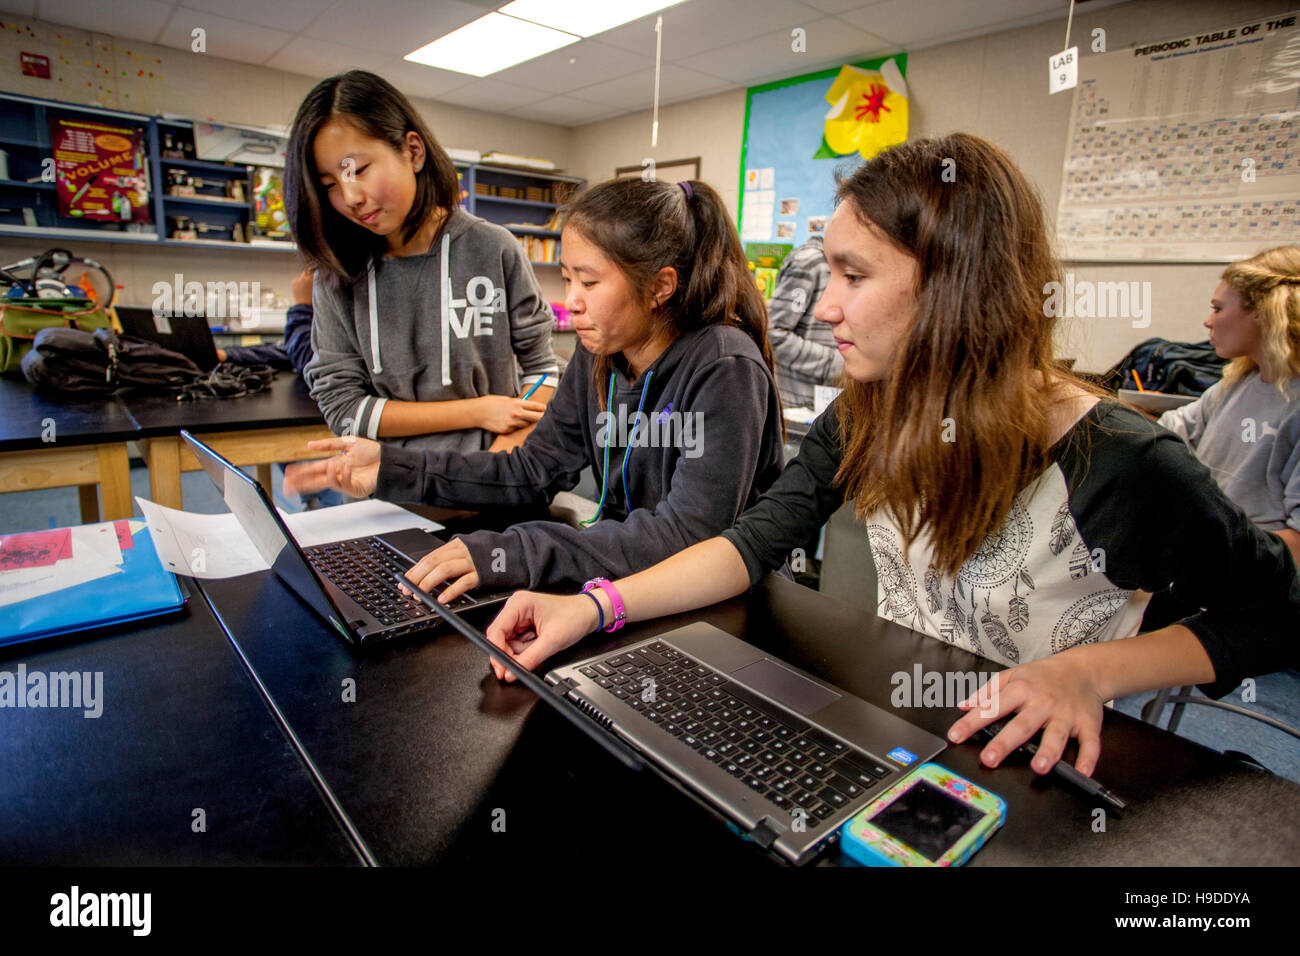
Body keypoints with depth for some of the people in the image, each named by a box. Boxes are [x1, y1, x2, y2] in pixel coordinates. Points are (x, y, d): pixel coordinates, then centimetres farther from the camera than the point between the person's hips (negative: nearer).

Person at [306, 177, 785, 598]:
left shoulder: (724, 370, -21)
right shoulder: (598, 357, 2)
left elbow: (691, 530, -28)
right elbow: (534, 470, 4)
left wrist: (518, 552, -35)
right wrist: (392, 468, -5)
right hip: (624, 580, 6)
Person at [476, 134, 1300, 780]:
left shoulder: (1118, 465, -21)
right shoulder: (867, 419, -6)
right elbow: (758, 540, -9)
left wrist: (1092, 671, -23)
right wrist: (595, 607, -21)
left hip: (1028, 775, -3)